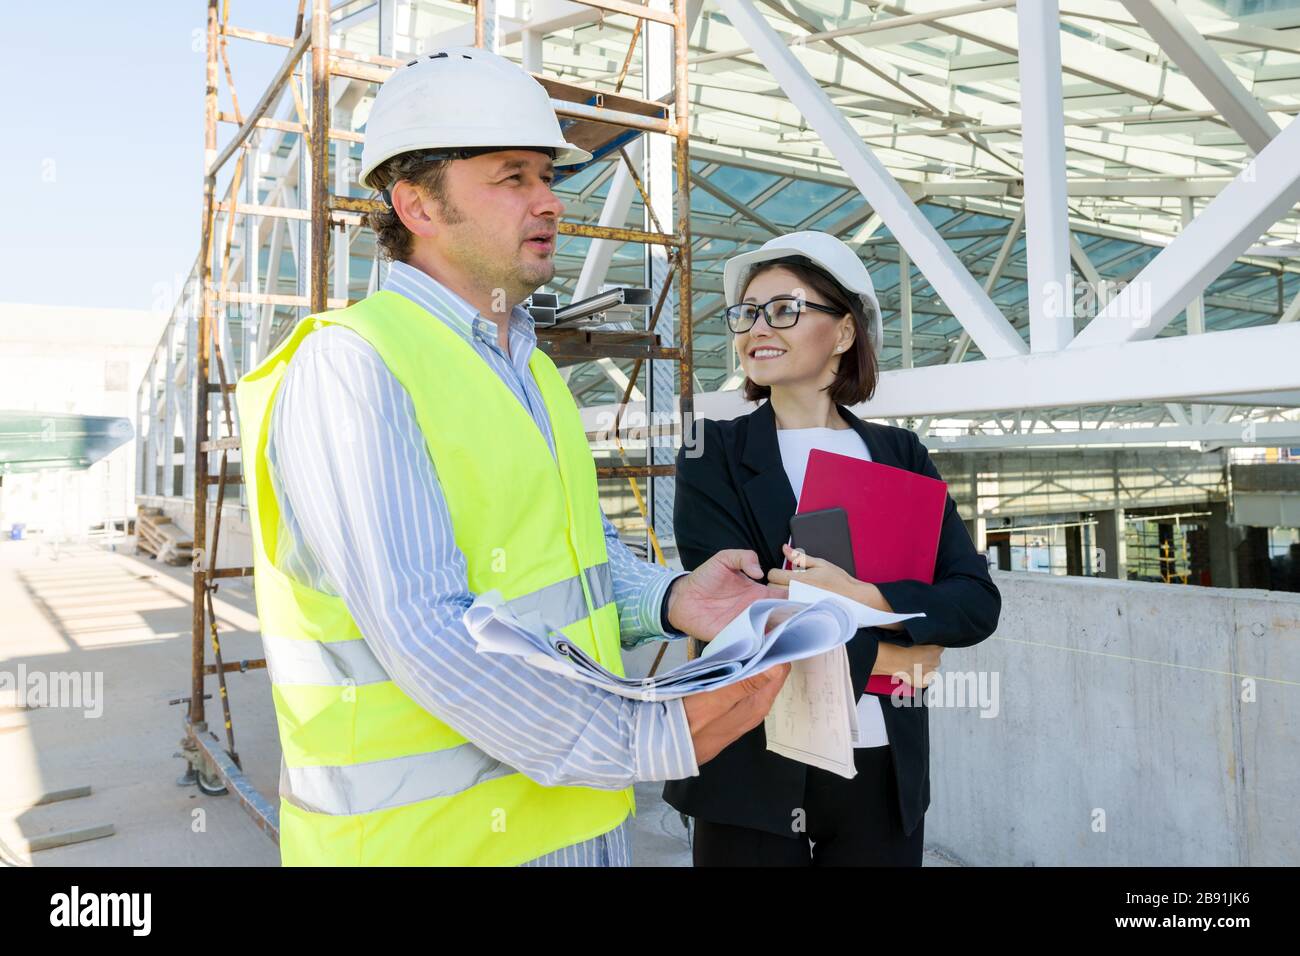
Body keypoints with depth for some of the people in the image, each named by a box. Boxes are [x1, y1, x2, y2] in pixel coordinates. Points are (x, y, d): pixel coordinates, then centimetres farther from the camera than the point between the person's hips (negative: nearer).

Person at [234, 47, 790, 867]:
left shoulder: (530, 368, 12)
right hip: (432, 832, -7)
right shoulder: (352, 362, -17)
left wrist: (671, 598, -6)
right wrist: (651, 742, -23)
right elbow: (424, 636, -24)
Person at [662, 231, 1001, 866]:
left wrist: (860, 598, -20)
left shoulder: (900, 454, 4)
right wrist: (878, 654, -10)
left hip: (885, 771, 3)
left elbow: (978, 602, -4)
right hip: (757, 772, -2)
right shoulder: (712, 456, -3)